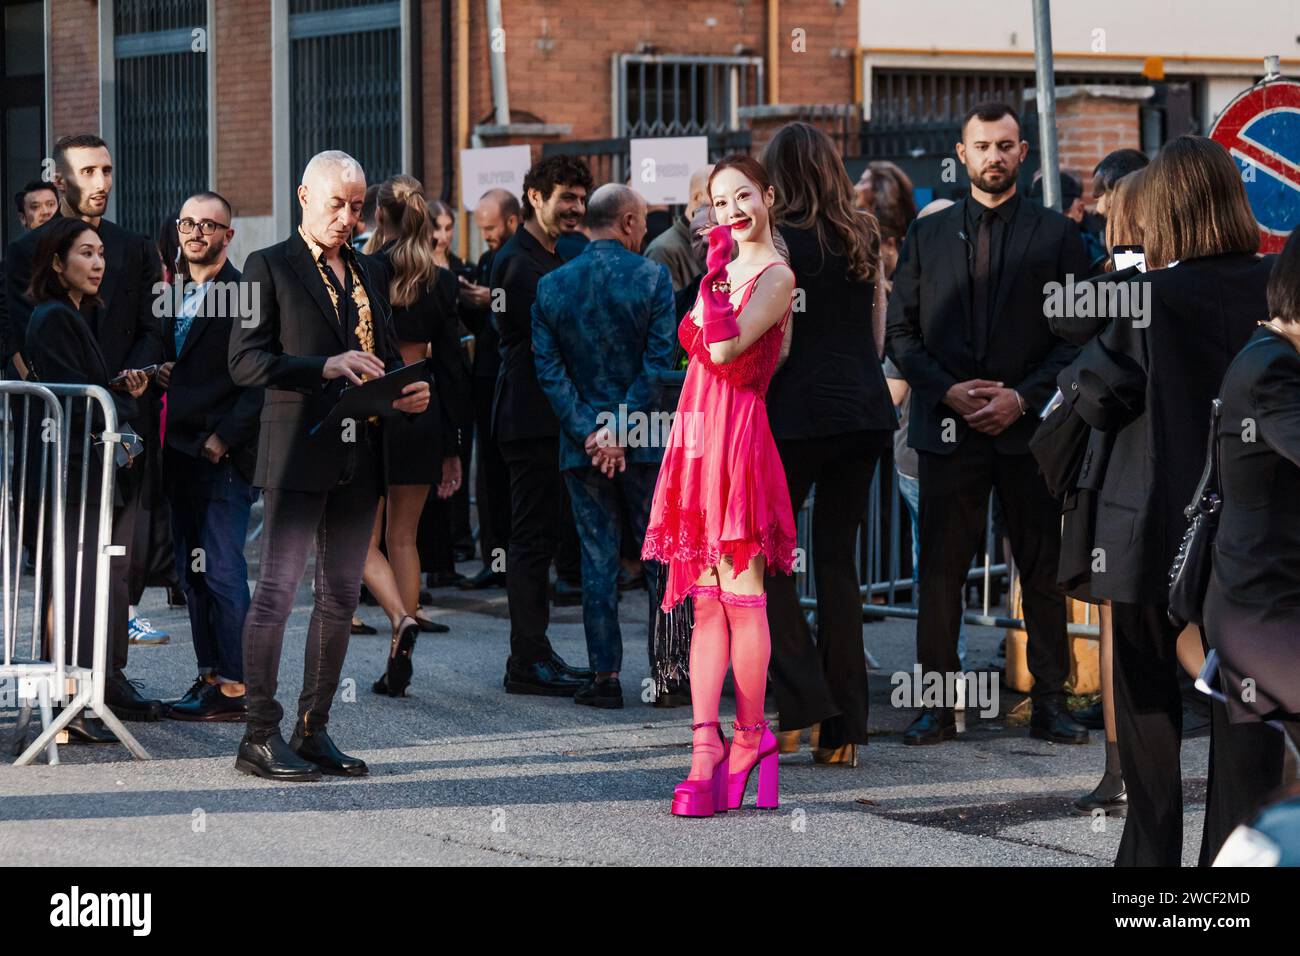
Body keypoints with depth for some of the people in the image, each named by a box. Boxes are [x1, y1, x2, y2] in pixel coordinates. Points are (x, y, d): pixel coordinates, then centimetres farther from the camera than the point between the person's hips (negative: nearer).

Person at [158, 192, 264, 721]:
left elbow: (259, 380, -13)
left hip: (225, 453, -8)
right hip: (181, 450, 8)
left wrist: (223, 439, -15)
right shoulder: (174, 294, 16)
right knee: (191, 570, 10)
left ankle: (233, 687, -7)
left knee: (222, 570, -9)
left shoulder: (245, 293, -9)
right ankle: (209, 675, 16)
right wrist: (158, 373, 6)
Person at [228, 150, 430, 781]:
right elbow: (245, 361, -9)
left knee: (341, 597, 8)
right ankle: (260, 736, -4)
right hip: (297, 451, -6)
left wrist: (407, 392, 1)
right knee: (277, 591, -7)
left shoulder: (369, 272, 18)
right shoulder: (270, 267, -1)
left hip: (357, 456, 7)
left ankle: (313, 732, 15)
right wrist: (325, 367, -20)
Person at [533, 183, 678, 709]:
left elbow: (548, 369, -2)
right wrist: (620, 429, -11)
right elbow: (658, 362, -13)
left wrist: (588, 431, -5)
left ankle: (606, 675, 5)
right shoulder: (652, 277, -7)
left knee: (598, 559, 6)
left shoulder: (551, 285, 3)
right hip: (646, 442, -3)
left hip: (583, 446, 3)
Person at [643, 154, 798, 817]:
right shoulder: (725, 270, 20)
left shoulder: (776, 276, -6)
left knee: (740, 594, -6)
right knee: (704, 600, 3)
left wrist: (715, 274, -14)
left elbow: (725, 349, -20)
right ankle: (705, 746, 0)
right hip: (698, 437, 8)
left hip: (738, 436, -8)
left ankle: (749, 735, 2)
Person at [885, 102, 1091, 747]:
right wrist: (947, 391, -6)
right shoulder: (927, 235, 11)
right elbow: (901, 332, 9)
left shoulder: (1056, 235, 6)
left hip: (1030, 426, -1)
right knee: (940, 569, 0)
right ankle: (938, 705, 4)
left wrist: (1022, 397, -9)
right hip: (948, 427, 1)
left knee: (1043, 569, 2)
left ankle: (1050, 702, 7)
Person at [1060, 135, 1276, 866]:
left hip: (1161, 526, -2)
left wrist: (1073, 378, 10)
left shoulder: (1153, 297, -13)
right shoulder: (1275, 288, -4)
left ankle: (1153, 852, 9)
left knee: (1149, 697, 8)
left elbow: (1101, 400, -9)